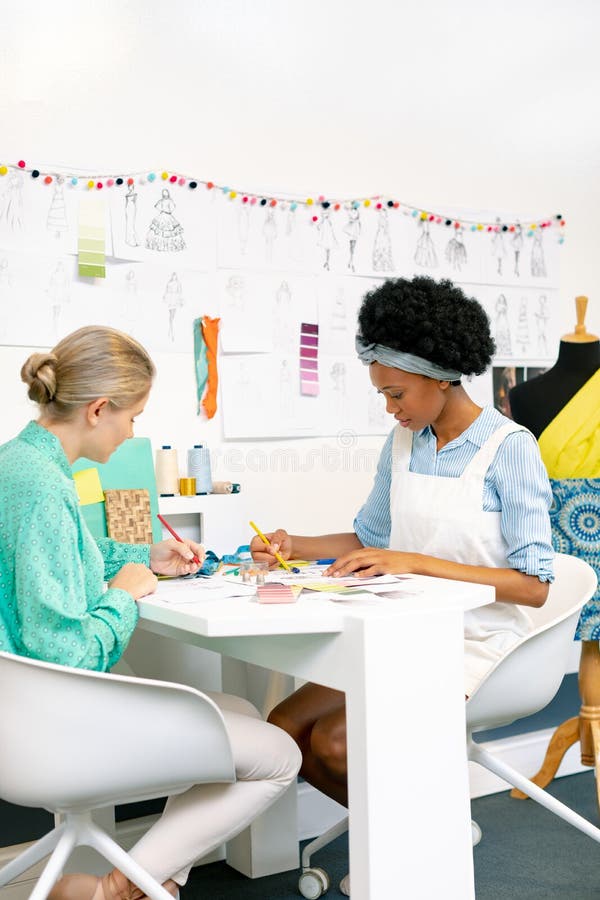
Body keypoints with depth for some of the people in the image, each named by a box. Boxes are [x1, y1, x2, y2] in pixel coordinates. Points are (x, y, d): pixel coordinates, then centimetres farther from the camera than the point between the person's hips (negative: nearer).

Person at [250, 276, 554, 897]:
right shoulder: (403, 442, 6)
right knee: (284, 726, -8)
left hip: (474, 641, -7)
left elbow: (533, 585, -18)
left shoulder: (509, 449, -13)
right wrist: (297, 547, 1)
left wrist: (416, 562, -25)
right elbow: (370, 538, 18)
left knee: (334, 740, -22)